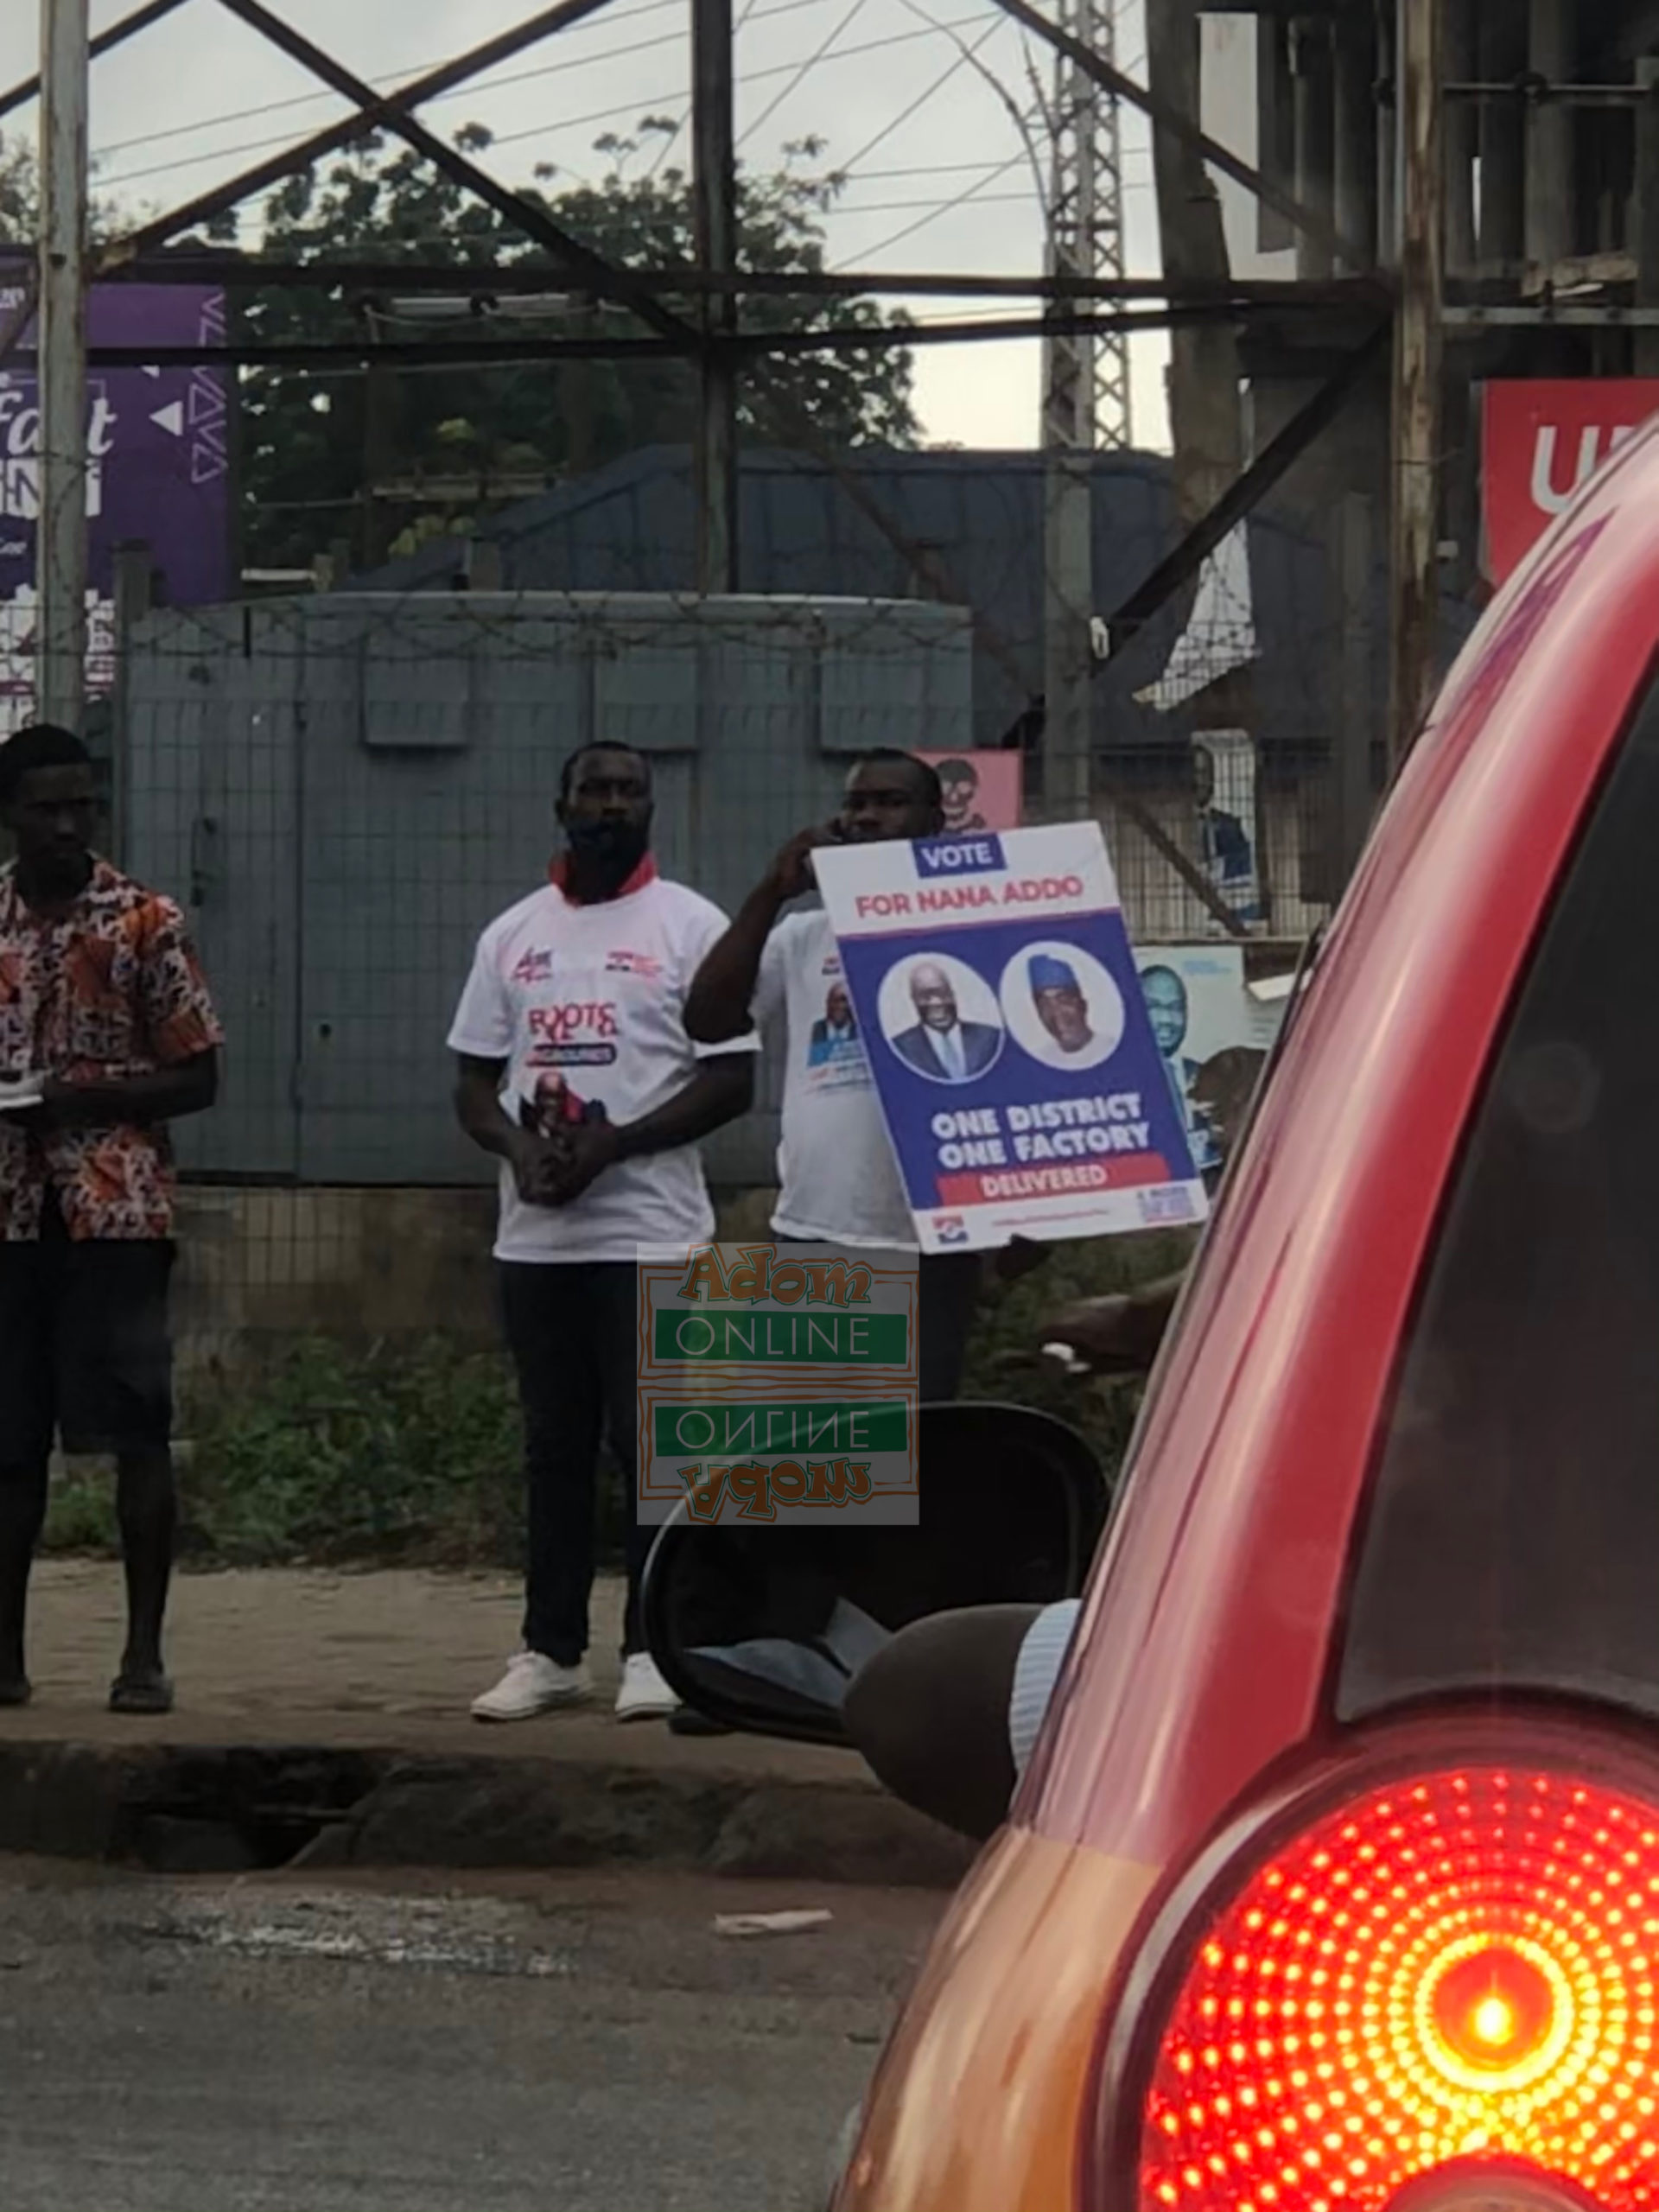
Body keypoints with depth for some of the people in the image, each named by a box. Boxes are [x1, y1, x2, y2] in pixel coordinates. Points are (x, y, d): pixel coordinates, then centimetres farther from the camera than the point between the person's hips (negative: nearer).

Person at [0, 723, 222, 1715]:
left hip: (116, 1205, -3)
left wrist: (85, 1099, -15)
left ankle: (146, 1651, -3)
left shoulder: (146, 923, -1)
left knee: (137, 1429, -6)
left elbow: (197, 1075, 0)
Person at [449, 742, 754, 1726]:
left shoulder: (689, 926, 0)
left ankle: (654, 1651, -2)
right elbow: (475, 1082, 15)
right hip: (535, 1233, 5)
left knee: (651, 1439, -5)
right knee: (554, 1445, 8)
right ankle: (551, 1651, 13)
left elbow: (733, 1079, -5)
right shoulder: (513, 935, 14)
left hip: (652, 1232, -5)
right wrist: (521, 1148, -8)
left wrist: (611, 1144, -16)